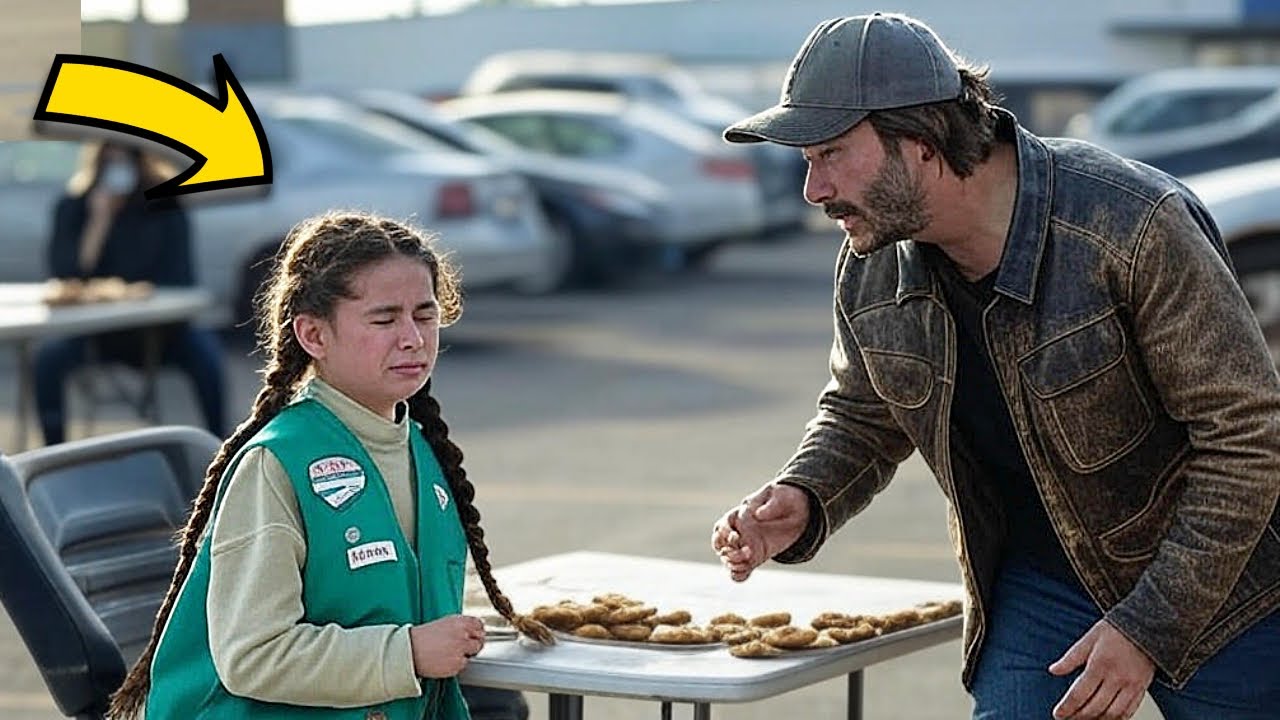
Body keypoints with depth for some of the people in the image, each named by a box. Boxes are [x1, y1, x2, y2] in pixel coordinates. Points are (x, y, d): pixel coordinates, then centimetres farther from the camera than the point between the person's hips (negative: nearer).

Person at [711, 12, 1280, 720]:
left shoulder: (1135, 228, -25)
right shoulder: (870, 269, -7)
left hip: (1210, 584, -4)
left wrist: (1147, 629, -24)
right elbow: (861, 416, 13)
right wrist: (803, 500, -10)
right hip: (1032, 592, 4)